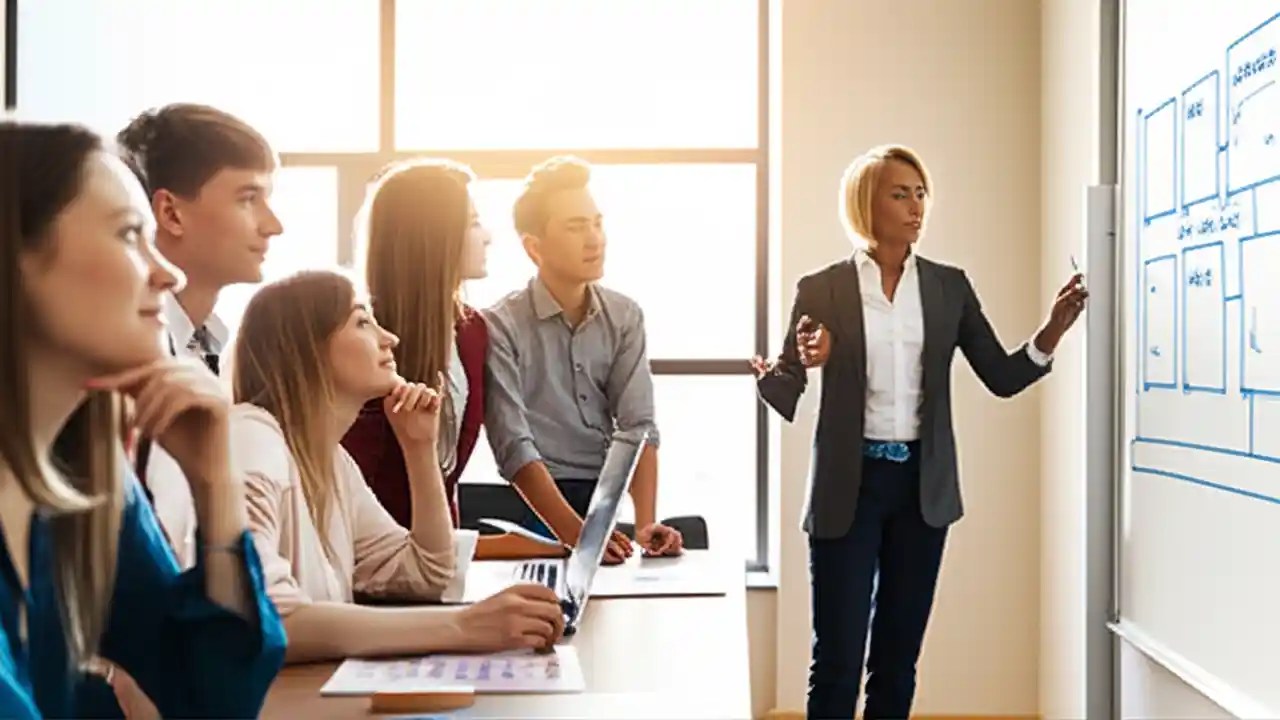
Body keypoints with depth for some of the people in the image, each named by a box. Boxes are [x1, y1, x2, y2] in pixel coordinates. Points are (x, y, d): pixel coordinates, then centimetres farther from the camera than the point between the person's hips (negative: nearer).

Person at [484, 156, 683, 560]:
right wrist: (576, 533, -25)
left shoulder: (624, 318, 7)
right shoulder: (501, 326, -6)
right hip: (537, 503, -3)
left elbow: (637, 428, -1)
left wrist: (646, 523, -16)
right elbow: (514, 448, -13)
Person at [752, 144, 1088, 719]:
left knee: (899, 656, 11)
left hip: (922, 483, 3)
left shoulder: (949, 286, 6)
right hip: (849, 484, -3)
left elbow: (1002, 377, 3)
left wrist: (1053, 330, -14)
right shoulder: (821, 289, -3)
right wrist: (773, 374, -28)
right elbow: (788, 397, -5)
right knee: (837, 659, -1)